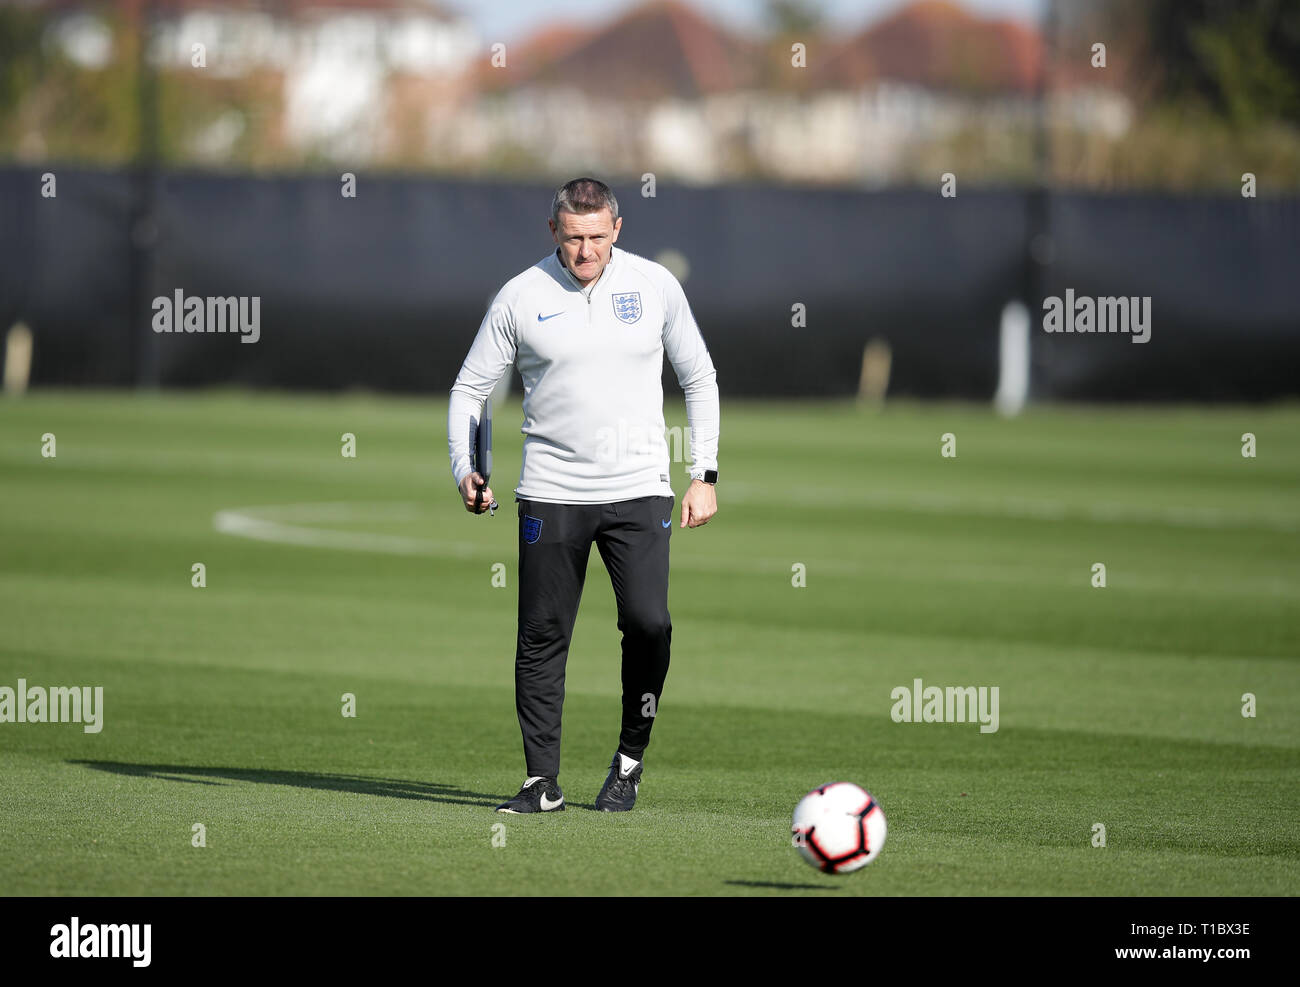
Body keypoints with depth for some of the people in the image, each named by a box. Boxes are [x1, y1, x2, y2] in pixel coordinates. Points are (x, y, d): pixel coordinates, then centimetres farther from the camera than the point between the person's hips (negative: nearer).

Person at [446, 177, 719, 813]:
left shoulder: (656, 286, 3)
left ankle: (630, 759, 6)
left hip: (638, 491, 0)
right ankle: (543, 782, 9)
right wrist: (466, 471, -8)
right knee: (542, 637, -1)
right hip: (550, 493, 0)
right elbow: (470, 387, 7)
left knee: (648, 623, -14)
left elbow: (699, 380, 12)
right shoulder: (520, 297, 0)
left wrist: (705, 475, 5)